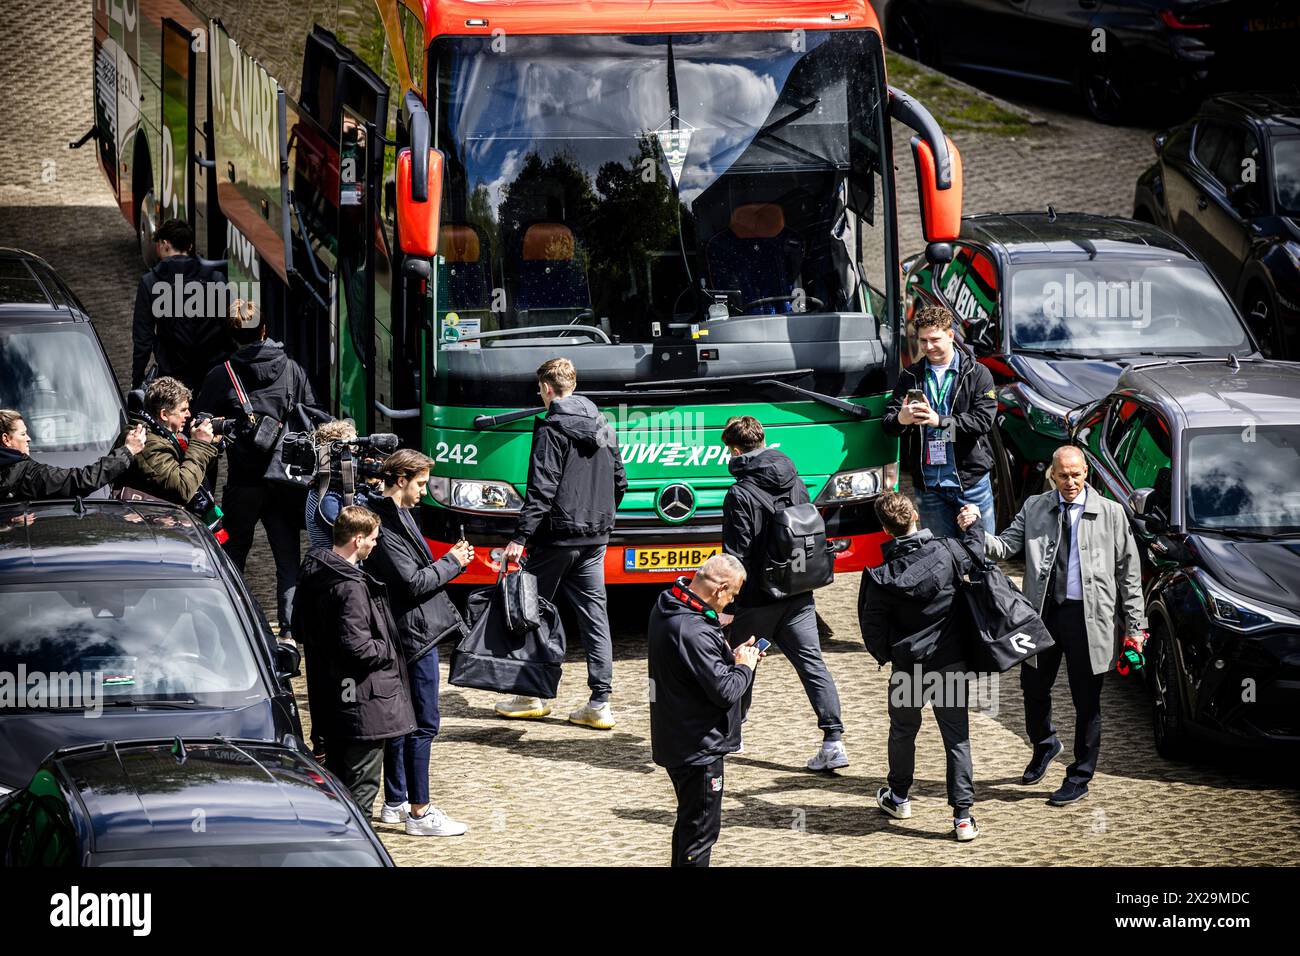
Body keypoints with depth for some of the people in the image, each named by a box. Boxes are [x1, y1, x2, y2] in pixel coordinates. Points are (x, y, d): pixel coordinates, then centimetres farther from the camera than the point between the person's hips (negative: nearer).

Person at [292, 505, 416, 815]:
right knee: (361, 788, -2)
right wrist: (390, 651, -9)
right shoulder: (350, 587, -23)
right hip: (363, 702, -10)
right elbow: (358, 648, -26)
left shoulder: (314, 572, 6)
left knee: (336, 776, 20)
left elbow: (300, 628, 17)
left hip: (329, 695, 10)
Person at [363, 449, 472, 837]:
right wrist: (453, 562, -9)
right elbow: (414, 582, -21)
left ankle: (395, 802, 24)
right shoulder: (387, 525, -19)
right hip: (416, 631, -11)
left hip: (407, 631, 11)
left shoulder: (394, 515, 13)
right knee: (423, 723, -7)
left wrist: (450, 560, 8)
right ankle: (419, 813, -5)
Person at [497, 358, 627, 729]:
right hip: (595, 538, 7)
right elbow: (619, 482, 17)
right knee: (594, 614, 4)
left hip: (557, 535, -7)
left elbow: (542, 489, -18)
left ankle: (532, 695, 13)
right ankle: (600, 704, 0)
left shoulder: (551, 429, -12)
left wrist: (520, 537, -18)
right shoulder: (603, 427, 11)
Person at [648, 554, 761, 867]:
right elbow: (725, 691, -25)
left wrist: (731, 656, 4)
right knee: (701, 829, 0)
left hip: (675, 742, 10)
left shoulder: (665, 609, 3)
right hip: (699, 747, -10)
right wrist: (744, 667, -7)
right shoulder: (693, 631, -28)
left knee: (689, 823, 22)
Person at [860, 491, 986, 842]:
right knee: (957, 737, 4)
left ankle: (899, 797, 39)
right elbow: (976, 552, 10)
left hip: (907, 665, 0)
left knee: (903, 731, 23)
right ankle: (963, 816, 0)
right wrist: (972, 524, 31)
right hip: (950, 662, 0)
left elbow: (873, 628, -6)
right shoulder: (947, 553, -12)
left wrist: (885, 656, 15)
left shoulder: (881, 577, -13)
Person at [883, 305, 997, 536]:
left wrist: (939, 420, -22)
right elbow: (887, 423, 3)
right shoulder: (910, 376, 10)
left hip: (971, 481, -3)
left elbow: (983, 420, -11)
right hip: (930, 485, 3)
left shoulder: (977, 374, 1)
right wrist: (900, 419, -22)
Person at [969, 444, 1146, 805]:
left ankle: (1079, 778, 16)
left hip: (1087, 616, -3)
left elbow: (1128, 570, 2)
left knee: (1086, 701, 4)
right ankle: (1044, 745, 43)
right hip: (1043, 612, 3)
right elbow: (1006, 545, -2)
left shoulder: (1110, 513, 0)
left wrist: (1134, 624, -1)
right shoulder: (1034, 509, 7)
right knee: (1033, 688, 13)